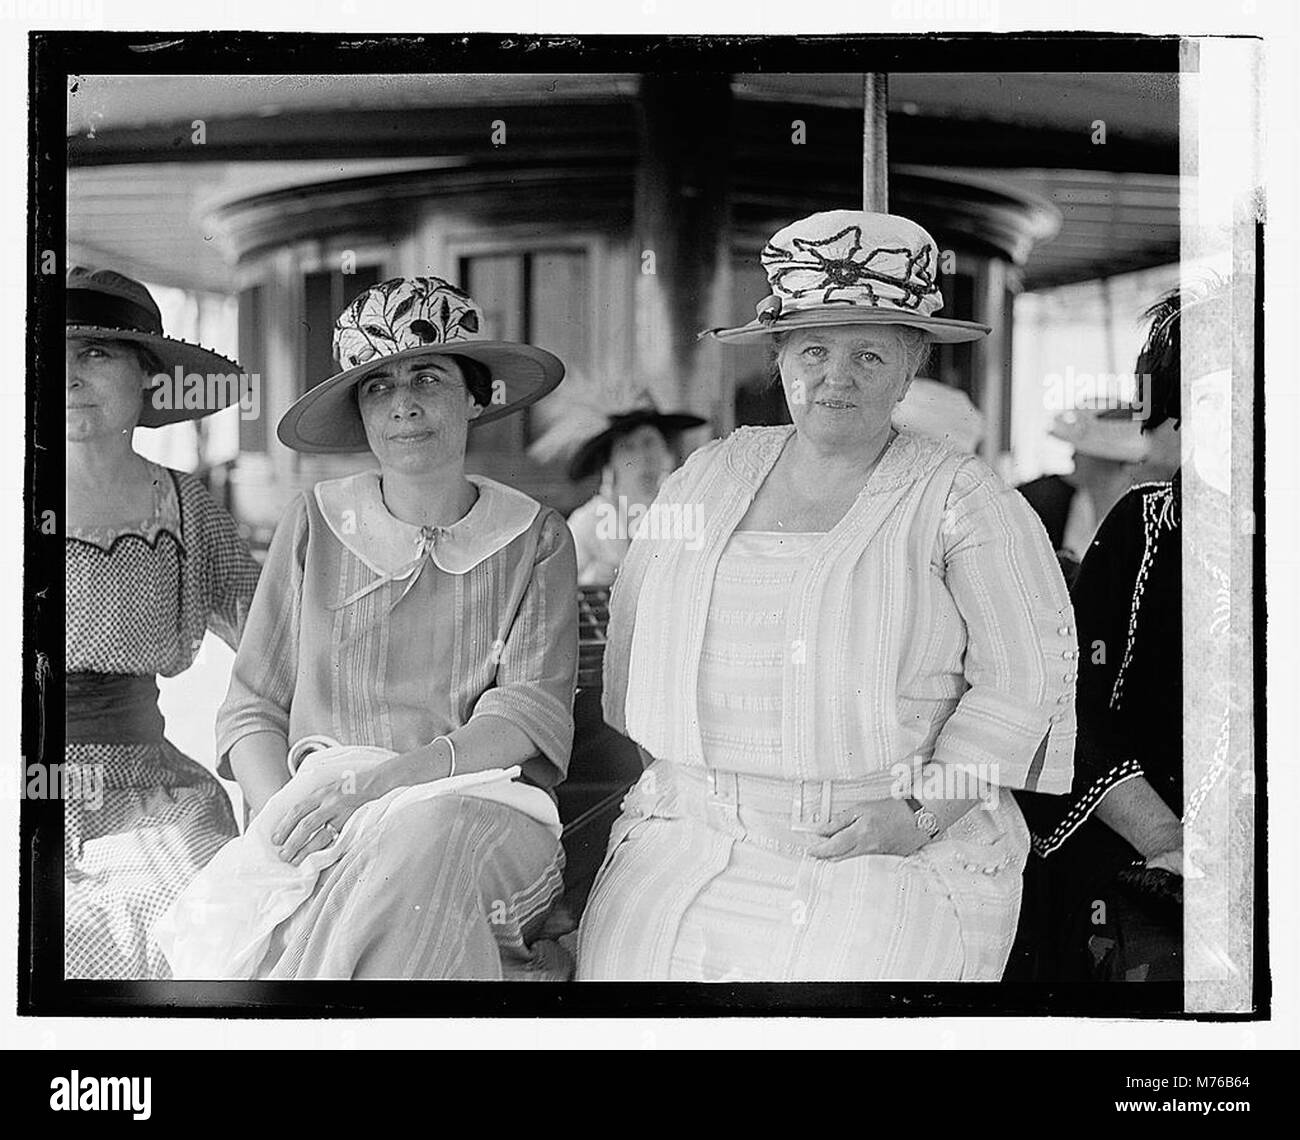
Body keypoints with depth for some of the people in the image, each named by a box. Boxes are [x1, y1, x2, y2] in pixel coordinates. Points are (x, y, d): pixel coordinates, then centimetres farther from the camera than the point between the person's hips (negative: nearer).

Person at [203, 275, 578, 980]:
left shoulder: (534, 539, 8)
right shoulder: (315, 524, 10)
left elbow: (531, 715, -4)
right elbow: (253, 710, 11)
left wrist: (383, 779, -21)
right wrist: (287, 820, -10)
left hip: (487, 822, 0)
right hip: (329, 837, 0)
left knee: (424, 841, -35)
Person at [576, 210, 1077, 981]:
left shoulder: (961, 499, 1)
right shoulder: (710, 475, 13)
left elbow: (1024, 681, -4)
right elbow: (635, 623, 23)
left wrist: (918, 813, -11)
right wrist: (673, 772, 12)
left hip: (899, 847, -3)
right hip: (696, 834, 3)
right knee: (629, 960, -19)